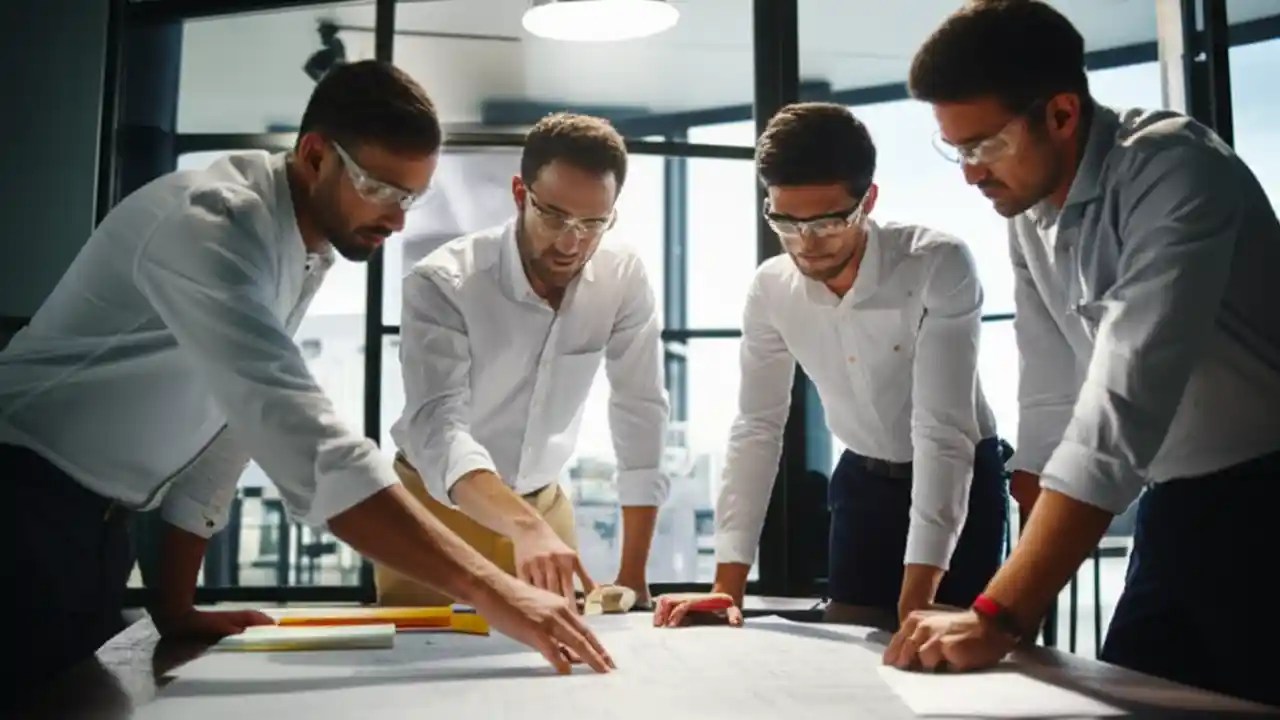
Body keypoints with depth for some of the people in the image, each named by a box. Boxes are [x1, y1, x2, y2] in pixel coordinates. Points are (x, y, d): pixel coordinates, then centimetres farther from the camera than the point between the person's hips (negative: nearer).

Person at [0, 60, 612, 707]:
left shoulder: (309, 245, 1)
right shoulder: (211, 224, -28)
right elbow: (304, 441, -39)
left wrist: (173, 602, 5)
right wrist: (488, 589, -42)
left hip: (99, 519, 9)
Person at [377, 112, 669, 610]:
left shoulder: (623, 278, -15)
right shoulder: (441, 283, -26)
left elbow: (641, 414, -11)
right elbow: (437, 426, -36)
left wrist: (632, 574, -13)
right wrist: (524, 527, -54)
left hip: (543, 501, 3)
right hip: (435, 505, -2)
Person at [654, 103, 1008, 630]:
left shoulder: (940, 265, -29)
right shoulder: (771, 290, -15)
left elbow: (942, 431, -32)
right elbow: (756, 427, -10)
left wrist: (915, 604, -36)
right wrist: (728, 585, -15)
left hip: (963, 482, -3)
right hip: (863, 482, 4)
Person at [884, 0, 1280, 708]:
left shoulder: (1175, 170, -22)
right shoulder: (1028, 213, 1)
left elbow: (1124, 404, -32)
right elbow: (1051, 400, 5)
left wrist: (1000, 615, -36)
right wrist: (1020, 598, 1)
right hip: (1177, 504, 7)